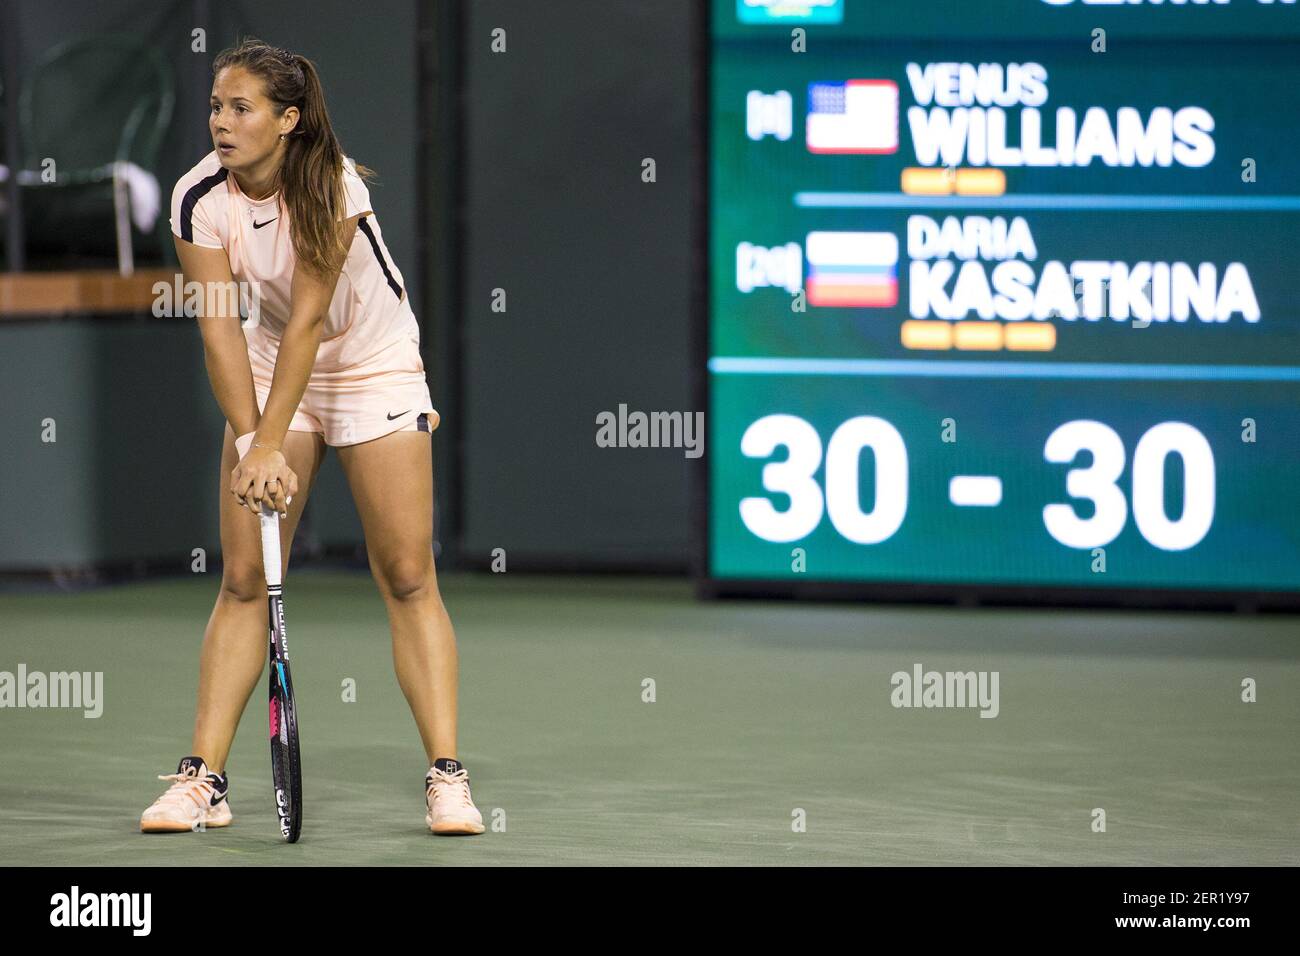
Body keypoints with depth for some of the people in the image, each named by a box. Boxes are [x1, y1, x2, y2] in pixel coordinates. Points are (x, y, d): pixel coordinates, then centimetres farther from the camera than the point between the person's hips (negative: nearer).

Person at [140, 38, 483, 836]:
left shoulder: (335, 187, -26)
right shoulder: (200, 199, -16)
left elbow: (307, 320, -28)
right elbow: (220, 329, -17)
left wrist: (269, 447, -30)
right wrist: (250, 442, -27)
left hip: (377, 370, -3)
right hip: (272, 370, 3)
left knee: (409, 577, -7)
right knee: (243, 578, -2)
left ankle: (448, 777, -6)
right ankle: (204, 778, 0)